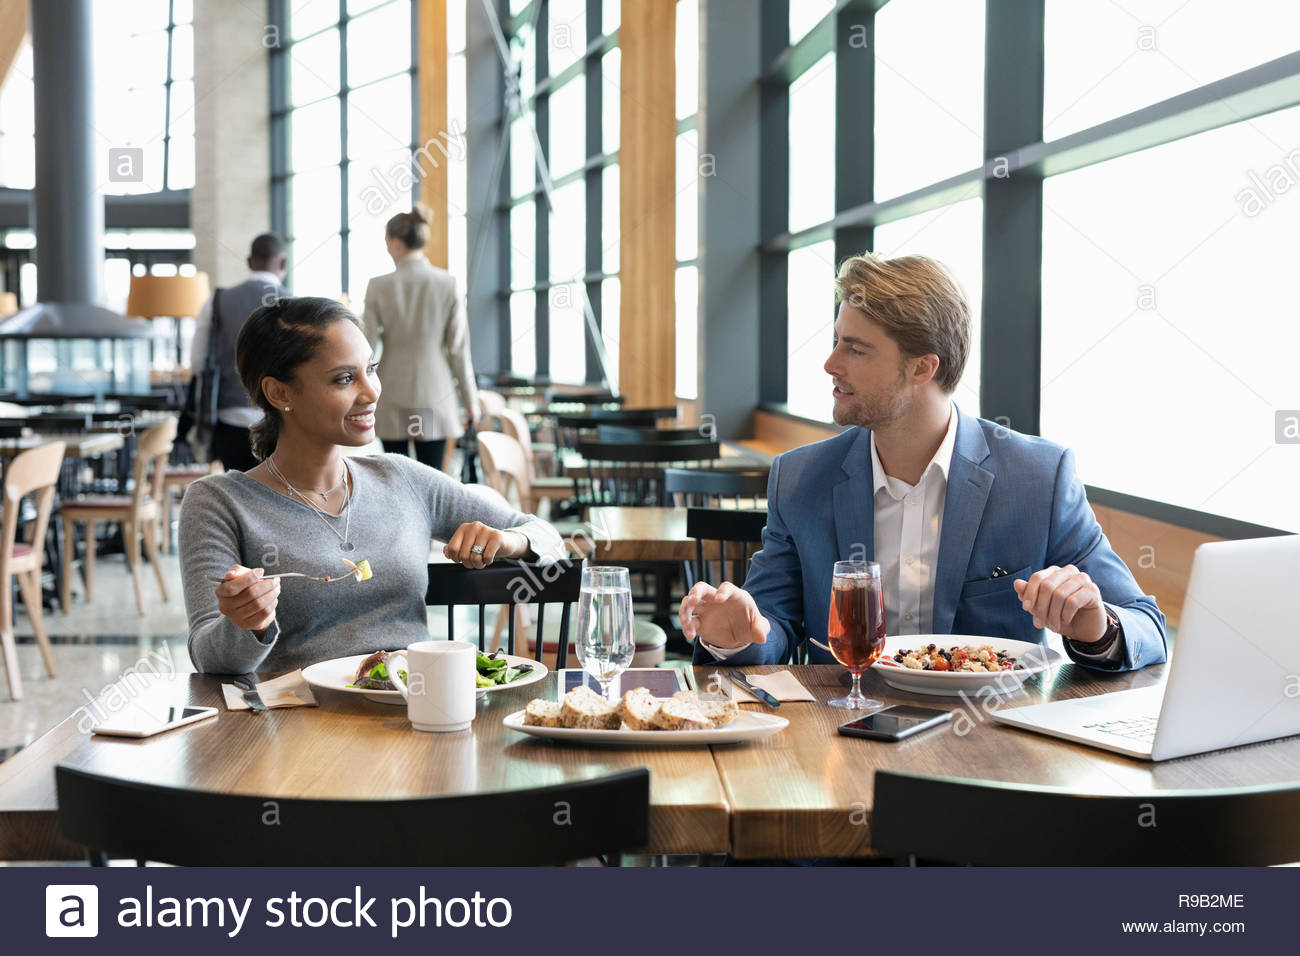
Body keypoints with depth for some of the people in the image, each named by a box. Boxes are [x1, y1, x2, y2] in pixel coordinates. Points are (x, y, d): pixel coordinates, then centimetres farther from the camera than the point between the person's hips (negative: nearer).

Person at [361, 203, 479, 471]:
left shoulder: (379, 287, -5)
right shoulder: (448, 283, -3)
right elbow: (459, 347, -2)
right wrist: (470, 400, 7)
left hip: (392, 397, 0)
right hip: (435, 395, 0)